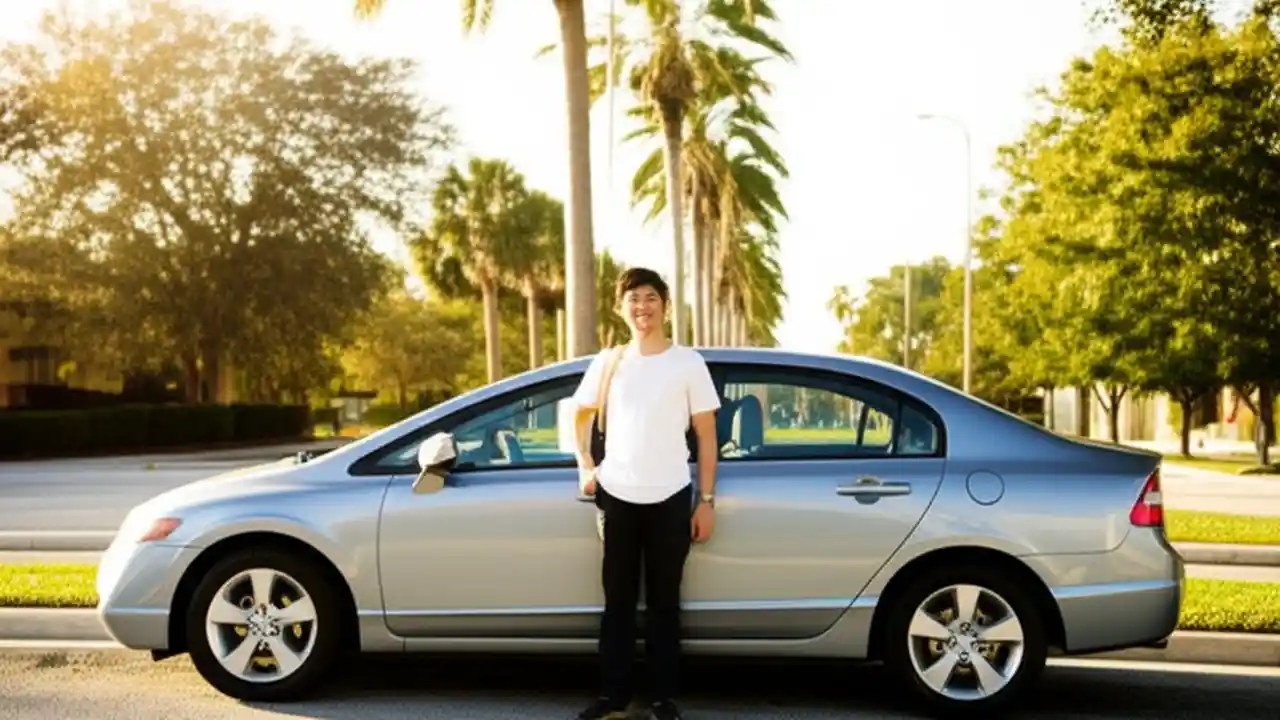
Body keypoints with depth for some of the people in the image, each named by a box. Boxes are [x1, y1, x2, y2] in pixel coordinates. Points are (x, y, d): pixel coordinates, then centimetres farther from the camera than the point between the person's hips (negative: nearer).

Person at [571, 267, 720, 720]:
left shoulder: (687, 363, -2)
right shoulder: (607, 362, 5)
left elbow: (706, 436, -1)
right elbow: (582, 413, 20)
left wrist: (706, 500, -5)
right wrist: (585, 466, 7)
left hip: (669, 499, -2)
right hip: (616, 497, 2)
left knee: (663, 602, 6)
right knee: (618, 601, 9)